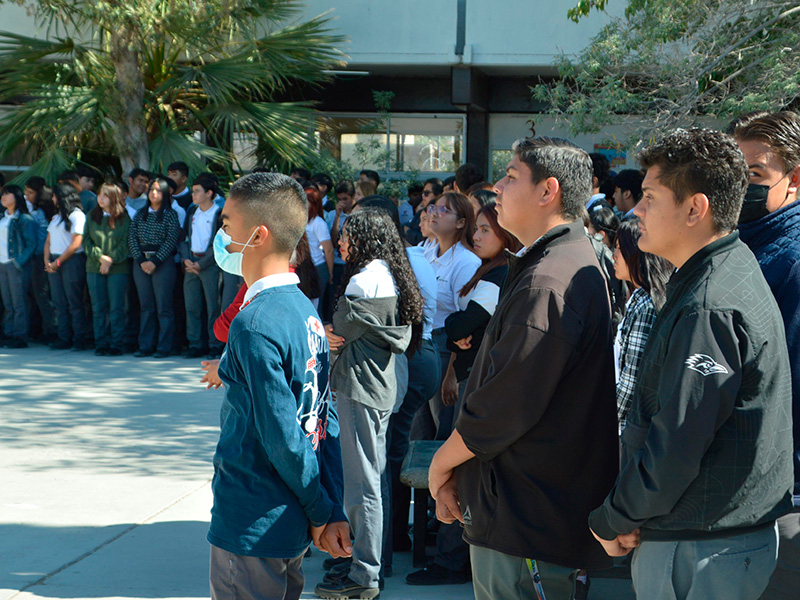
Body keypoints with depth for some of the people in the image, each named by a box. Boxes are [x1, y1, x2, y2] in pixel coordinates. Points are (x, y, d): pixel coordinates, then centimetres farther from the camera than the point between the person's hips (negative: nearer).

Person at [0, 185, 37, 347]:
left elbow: (31, 243, -10)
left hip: (16, 265, -7)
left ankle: (20, 337, 0)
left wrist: (19, 262, -17)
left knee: (19, 303, -4)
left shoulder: (24, 219, -7)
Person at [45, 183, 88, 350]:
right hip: (54, 264, 8)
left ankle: (79, 339, 0)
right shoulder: (55, 217, 19)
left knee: (74, 303, -5)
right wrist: (47, 261, 2)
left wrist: (58, 262, -11)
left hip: (72, 261, -7)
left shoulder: (77, 216, -6)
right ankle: (64, 338, 10)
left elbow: (75, 244, -12)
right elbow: (48, 241, 18)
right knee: (59, 303, 6)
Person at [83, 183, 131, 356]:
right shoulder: (92, 216, 10)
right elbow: (86, 241, 6)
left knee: (116, 308, -3)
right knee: (98, 308, 4)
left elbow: (125, 244, -4)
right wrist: (100, 257, -8)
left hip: (118, 269, -3)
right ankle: (101, 344, 11)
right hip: (94, 268, 3)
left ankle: (116, 345, 3)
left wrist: (110, 260, -13)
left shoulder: (124, 218, 0)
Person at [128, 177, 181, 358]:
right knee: (146, 307, 7)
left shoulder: (170, 214, 0)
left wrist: (155, 261, -14)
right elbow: (132, 238, 6)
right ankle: (145, 346, 11)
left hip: (163, 262, -4)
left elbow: (171, 240, -8)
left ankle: (163, 348, 1)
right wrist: (141, 260, -8)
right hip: (141, 262, 4)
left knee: (163, 307, -3)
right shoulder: (140, 214, 12)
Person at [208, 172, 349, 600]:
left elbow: (284, 437, -22)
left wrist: (321, 513, -8)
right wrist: (332, 514, 4)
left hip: (253, 528, -8)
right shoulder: (305, 311, 6)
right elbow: (326, 422, 5)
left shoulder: (254, 326, -22)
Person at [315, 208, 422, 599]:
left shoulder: (367, 278, -17)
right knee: (372, 477, 18)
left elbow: (339, 330, -10)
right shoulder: (389, 275, 13)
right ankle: (365, 554, 30)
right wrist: (336, 337, 1)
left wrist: (327, 335, 11)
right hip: (379, 385, 10)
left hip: (360, 390, -10)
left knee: (362, 483, -5)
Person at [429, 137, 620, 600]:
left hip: (525, 522, -10)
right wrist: (458, 471, 12)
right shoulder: (577, 262, 14)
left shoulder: (548, 282, -22)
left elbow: (505, 406, -23)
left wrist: (443, 462, -6)